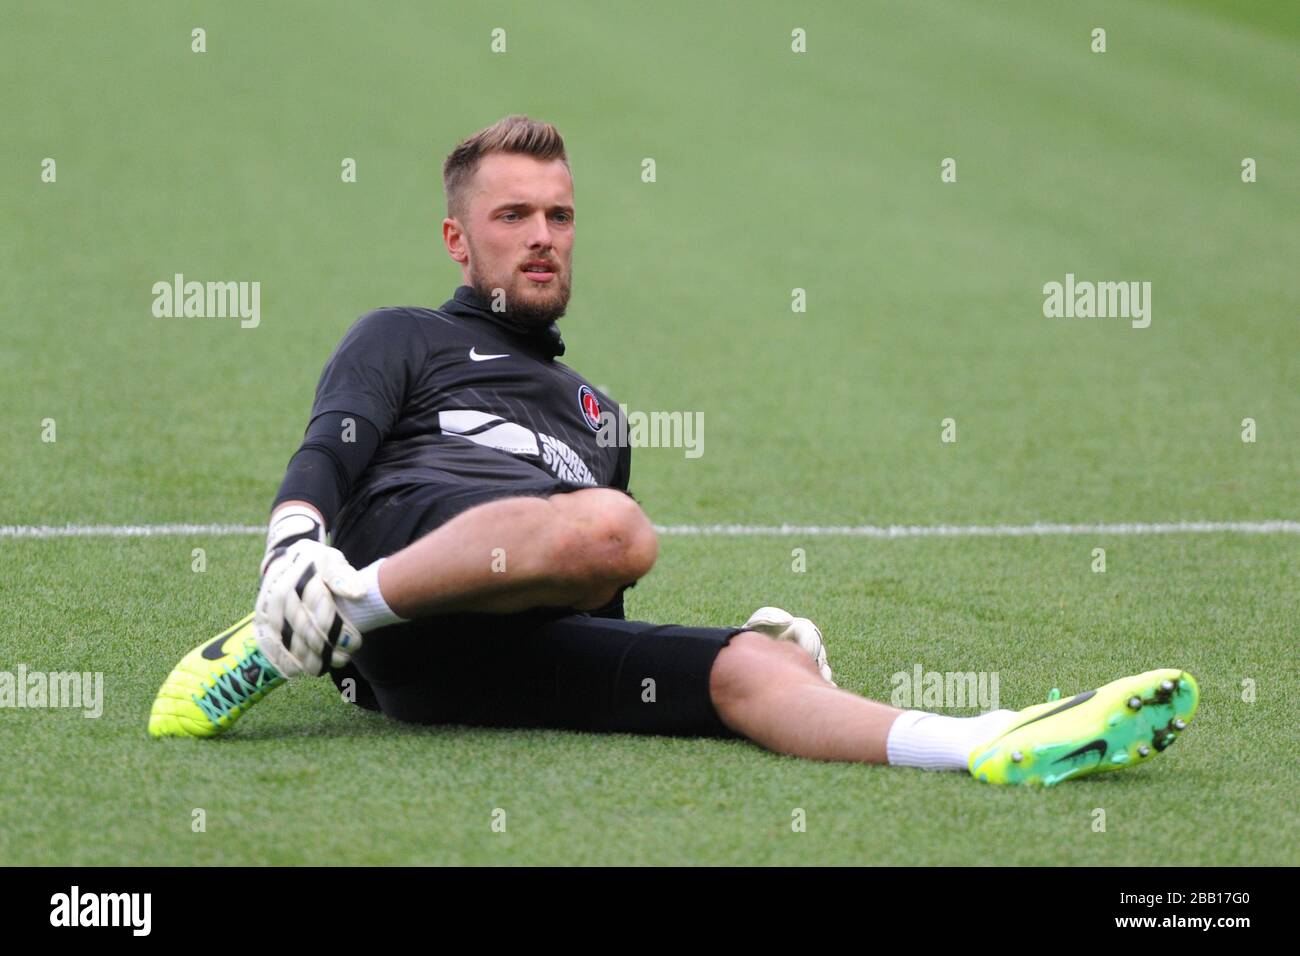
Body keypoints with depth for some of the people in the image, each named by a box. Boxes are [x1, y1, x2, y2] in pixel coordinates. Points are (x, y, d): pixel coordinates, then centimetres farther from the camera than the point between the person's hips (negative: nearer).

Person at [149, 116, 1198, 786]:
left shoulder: (596, 413, 40)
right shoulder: (404, 339, 24)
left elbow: (601, 621, 37)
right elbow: (329, 454, 6)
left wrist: (754, 630, 18)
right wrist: (294, 544, -18)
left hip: (520, 659, 5)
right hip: (403, 543, -5)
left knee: (760, 665, -21)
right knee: (612, 530, -36)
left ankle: (990, 750, -45)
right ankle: (310, 623, -33)